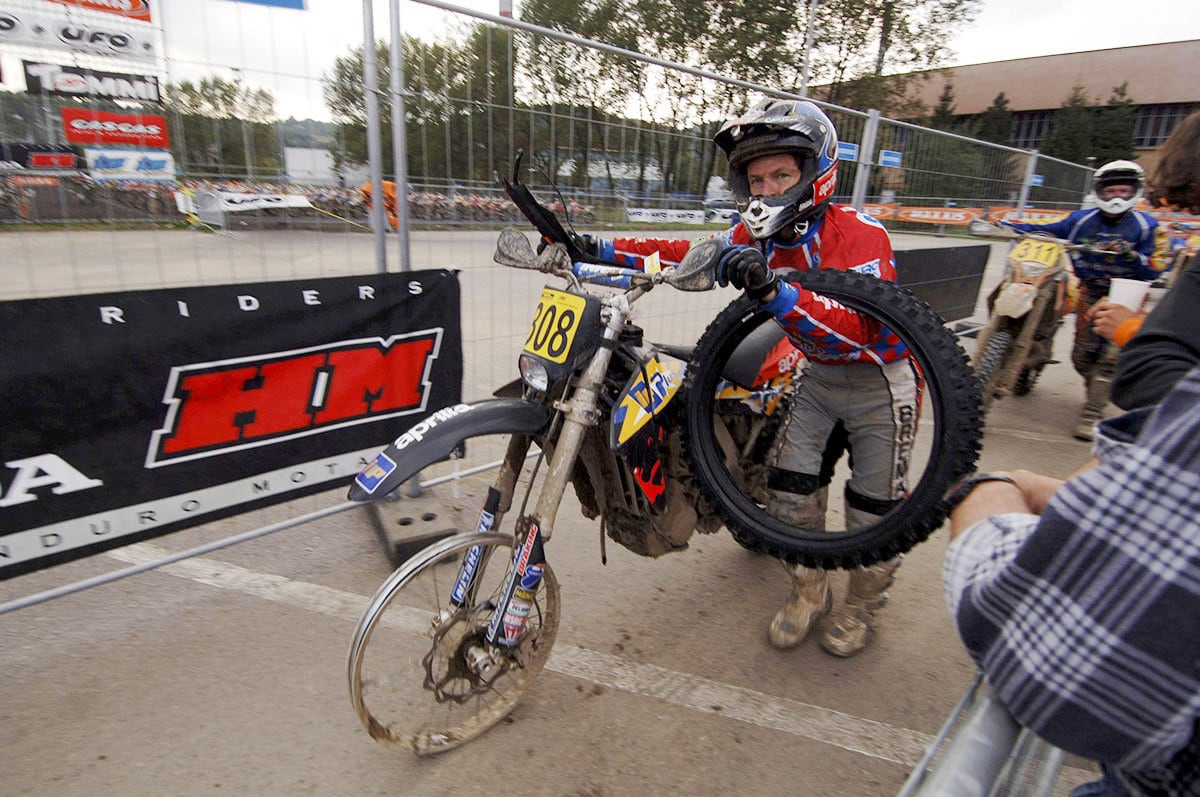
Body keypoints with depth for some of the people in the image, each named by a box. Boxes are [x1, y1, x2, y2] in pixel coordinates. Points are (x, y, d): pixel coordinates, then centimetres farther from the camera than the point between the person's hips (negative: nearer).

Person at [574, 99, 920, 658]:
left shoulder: (859, 234, -26)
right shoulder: (759, 236, -7)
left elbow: (853, 332, -39)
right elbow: (687, 256, -9)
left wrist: (771, 290, -53)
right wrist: (600, 248, -18)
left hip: (880, 378, -5)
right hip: (819, 376, 5)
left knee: (873, 507, 6)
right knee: (791, 489, 3)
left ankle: (863, 605, 31)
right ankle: (809, 591, 27)